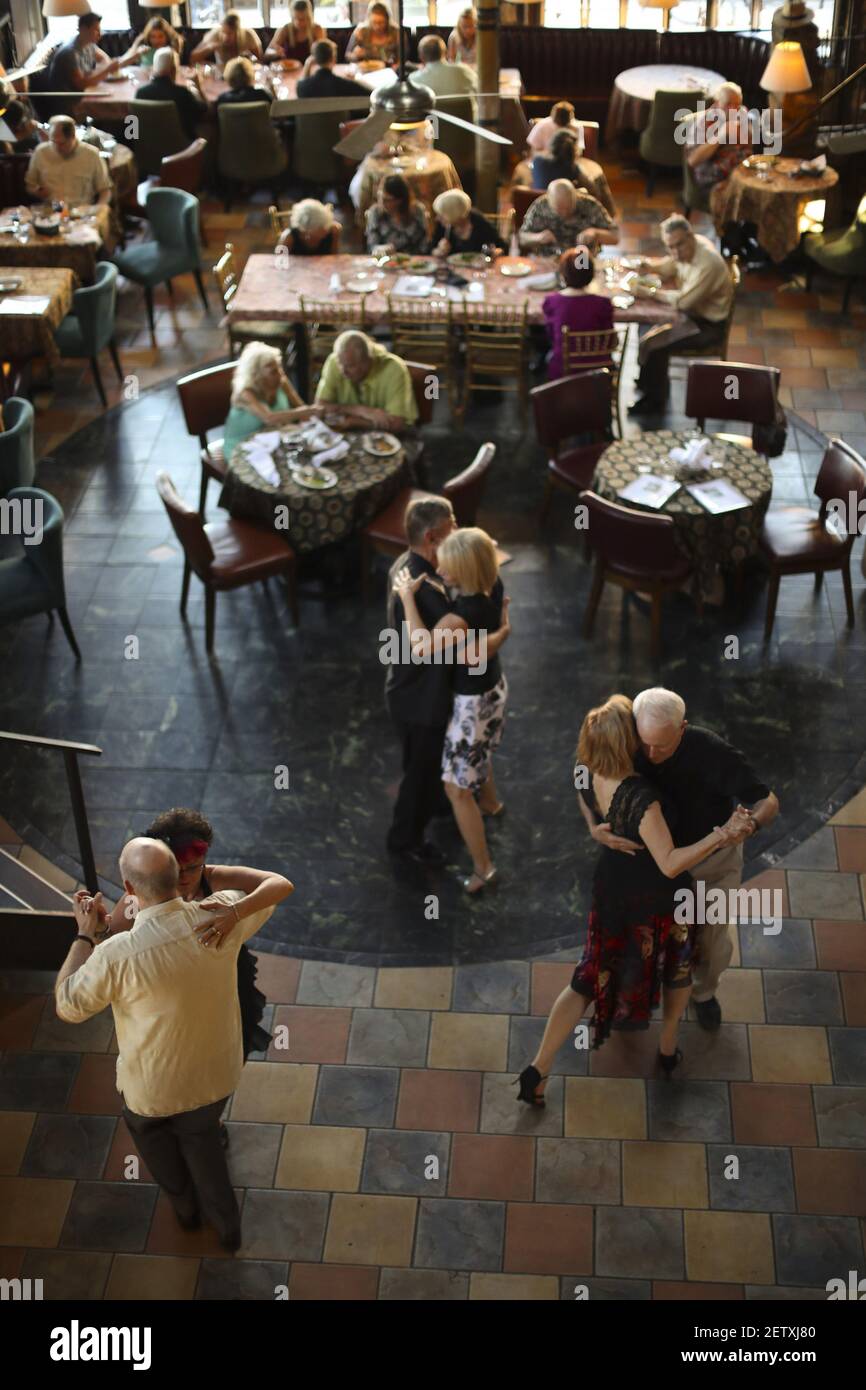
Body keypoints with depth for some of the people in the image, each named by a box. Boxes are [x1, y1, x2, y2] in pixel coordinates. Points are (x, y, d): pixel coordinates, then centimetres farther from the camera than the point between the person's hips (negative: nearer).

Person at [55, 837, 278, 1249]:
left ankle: (186, 1207, 56)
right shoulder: (219, 917, -24)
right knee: (201, 1137, 33)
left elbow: (68, 1005, -15)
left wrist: (85, 934, -9)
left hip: (153, 1088, -3)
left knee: (150, 1128, 33)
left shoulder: (117, 955, -35)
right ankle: (226, 1226, 49)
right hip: (216, 1074, 3)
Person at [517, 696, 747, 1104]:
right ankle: (668, 1050, 44)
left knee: (589, 979, 15)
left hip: (610, 891, 5)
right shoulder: (642, 798, -35)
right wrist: (718, 837, -39)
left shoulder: (586, 778, -13)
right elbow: (670, 864, -32)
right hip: (657, 901, -5)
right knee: (678, 969, 26)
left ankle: (538, 1070, 11)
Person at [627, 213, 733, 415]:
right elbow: (667, 268, 14)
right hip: (692, 312, 9)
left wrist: (650, 293, -23)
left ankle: (654, 401, 0)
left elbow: (684, 301, -30)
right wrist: (646, 266, -5)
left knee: (652, 343, -19)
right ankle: (648, 383, 26)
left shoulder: (708, 263, -32)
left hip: (707, 326, -9)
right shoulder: (687, 247, -5)